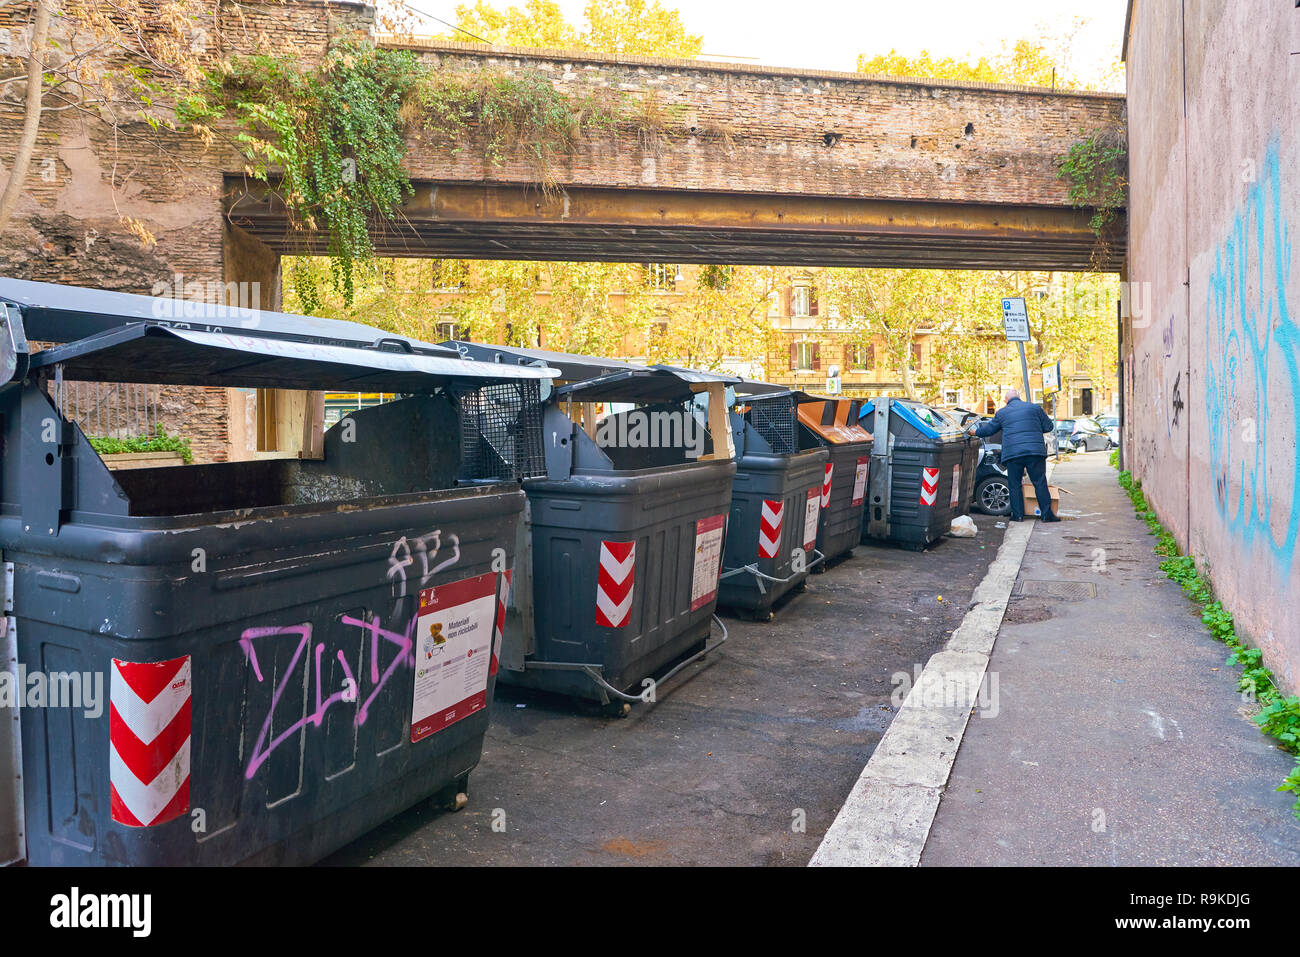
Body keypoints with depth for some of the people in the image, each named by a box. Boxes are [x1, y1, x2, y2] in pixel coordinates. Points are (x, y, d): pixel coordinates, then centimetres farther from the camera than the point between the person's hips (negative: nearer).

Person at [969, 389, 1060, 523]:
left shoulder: (1002, 413, 11)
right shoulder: (1035, 408, 11)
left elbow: (988, 429, 20)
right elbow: (1049, 427, 13)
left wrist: (975, 431, 38)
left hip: (1012, 453, -1)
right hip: (1035, 451, 1)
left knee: (1015, 485, 7)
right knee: (1040, 483, 4)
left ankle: (1018, 514, 7)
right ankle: (1047, 513, 3)